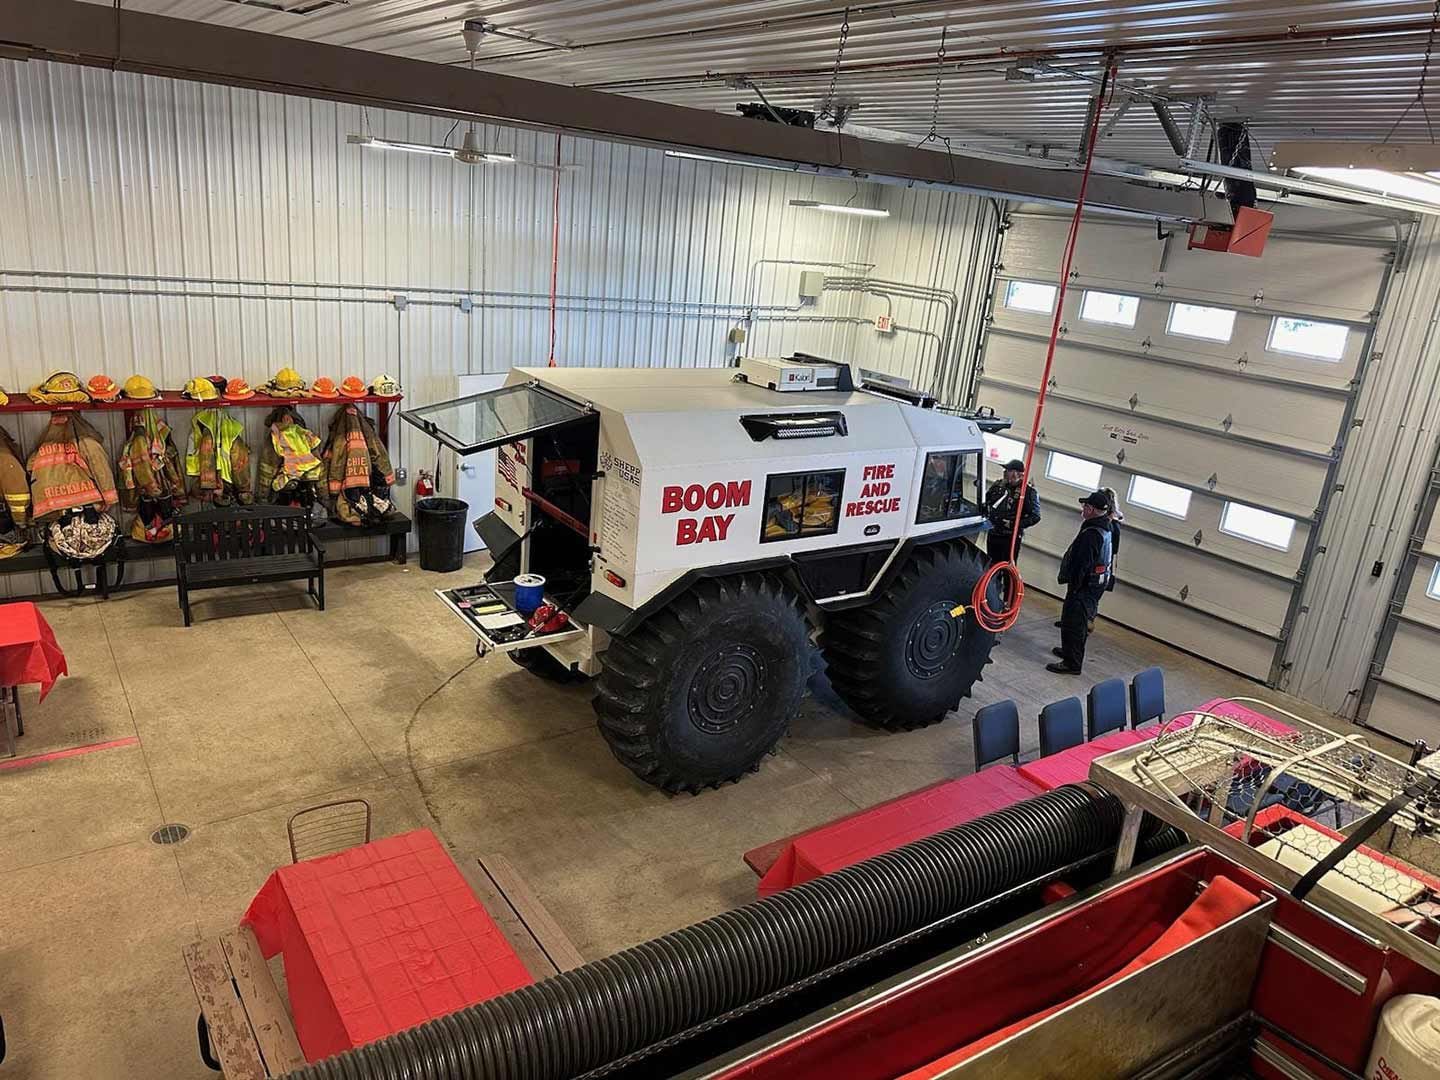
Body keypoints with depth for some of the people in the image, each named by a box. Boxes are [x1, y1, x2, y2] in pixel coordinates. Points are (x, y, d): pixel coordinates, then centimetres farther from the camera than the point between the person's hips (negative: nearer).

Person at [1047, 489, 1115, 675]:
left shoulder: (1091, 534, -24)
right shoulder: (1105, 530, 9)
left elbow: (1082, 564, -25)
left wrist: (1073, 587, -17)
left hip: (1085, 585, -10)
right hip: (1098, 583, 10)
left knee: (1072, 623, -3)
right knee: (1080, 621, 24)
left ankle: (1072, 663, 2)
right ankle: (1070, 651, 39)